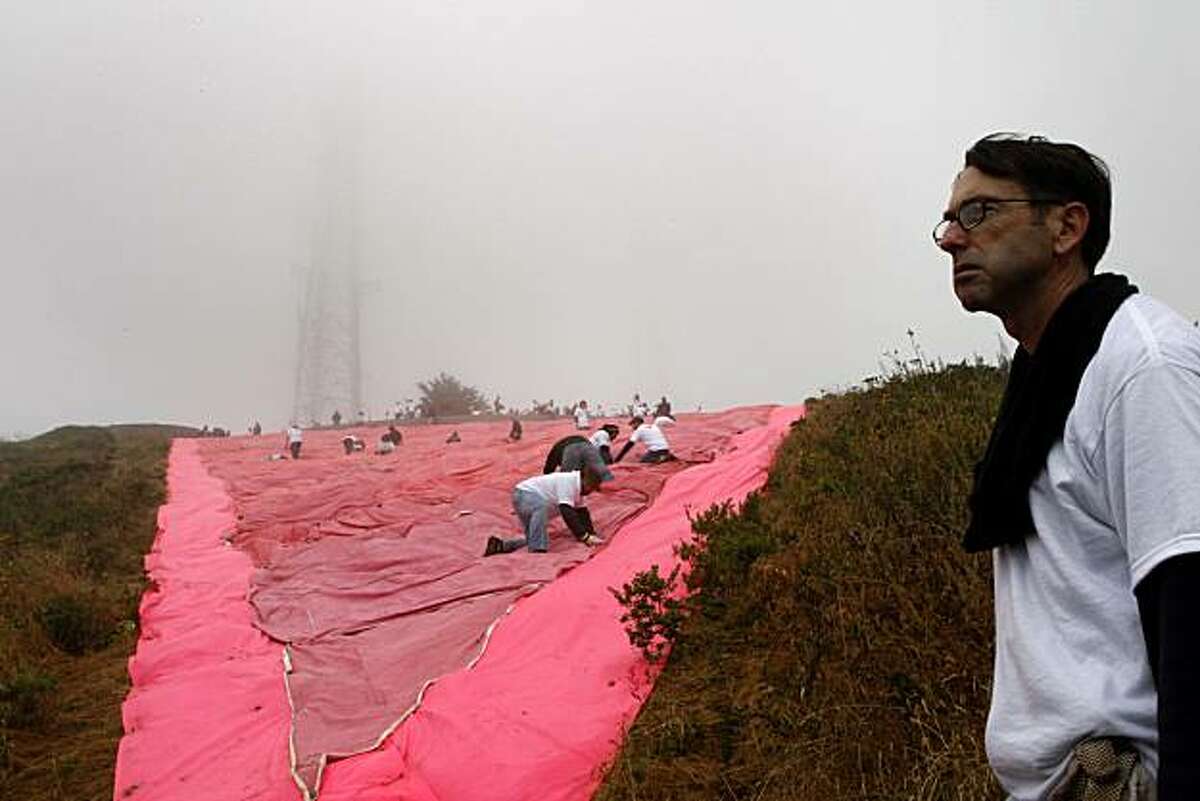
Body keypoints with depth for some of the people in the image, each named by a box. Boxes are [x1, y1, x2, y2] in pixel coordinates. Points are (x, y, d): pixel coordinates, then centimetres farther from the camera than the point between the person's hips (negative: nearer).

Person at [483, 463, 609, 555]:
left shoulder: (576, 486, 8)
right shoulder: (567, 481, -24)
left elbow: (582, 512, 11)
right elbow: (567, 512, -31)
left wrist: (591, 535, -1)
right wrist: (584, 536, -32)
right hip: (524, 495, -11)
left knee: (534, 540, 6)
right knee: (541, 506, -42)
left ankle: (500, 545, 18)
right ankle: (537, 550, -46)